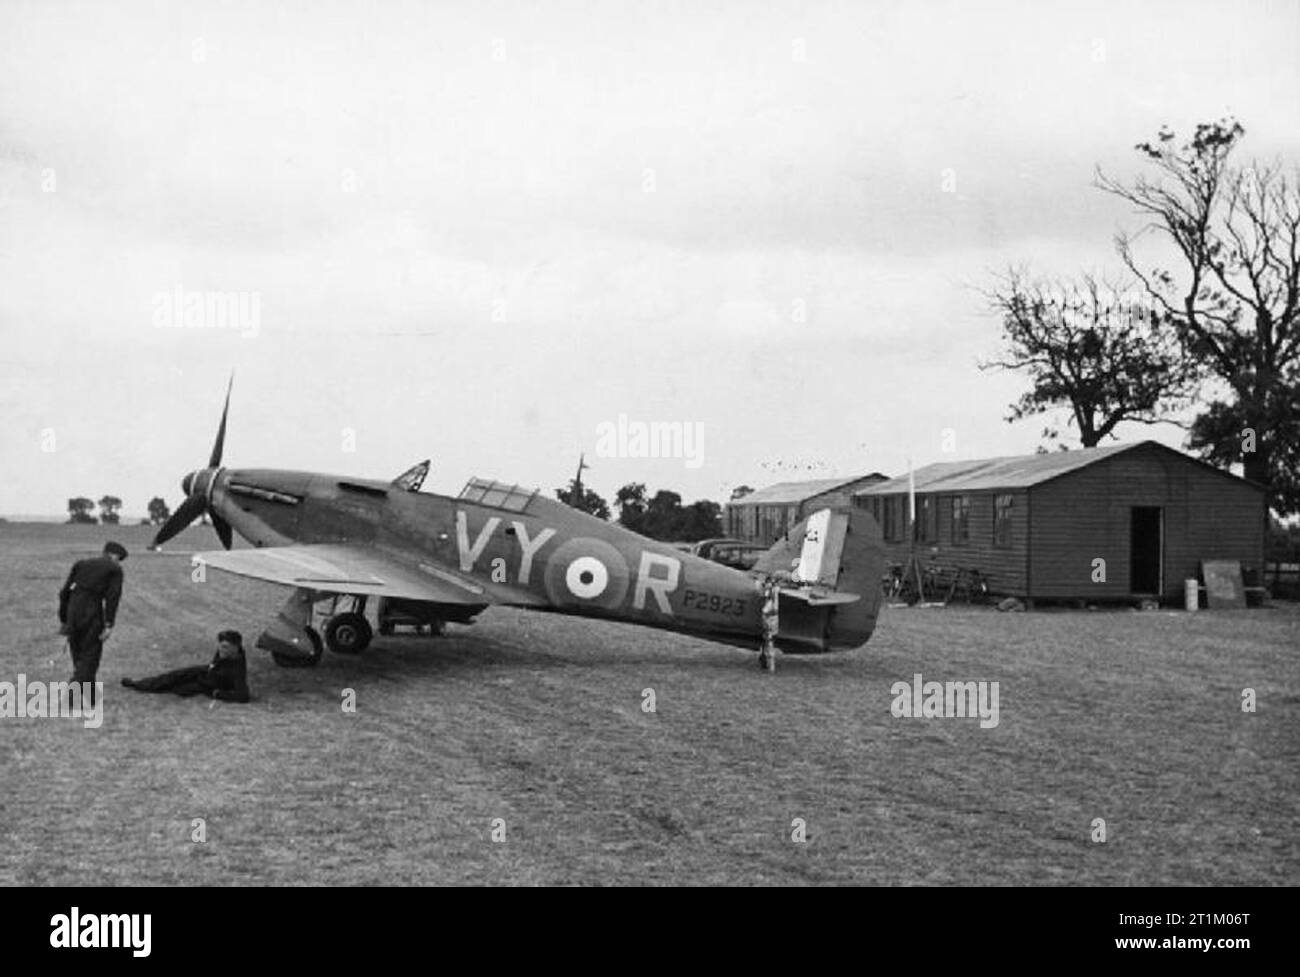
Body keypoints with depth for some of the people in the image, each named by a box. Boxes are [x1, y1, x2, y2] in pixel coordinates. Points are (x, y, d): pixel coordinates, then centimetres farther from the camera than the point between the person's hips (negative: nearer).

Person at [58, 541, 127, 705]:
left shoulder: (81, 564, 18)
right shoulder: (114, 569, 5)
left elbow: (64, 592, 14)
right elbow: (112, 597, -7)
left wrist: (63, 620, 18)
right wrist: (109, 625, -9)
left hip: (73, 612, 5)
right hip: (92, 614, -5)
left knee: (78, 655, 17)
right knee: (89, 657, 6)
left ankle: (88, 697, 24)